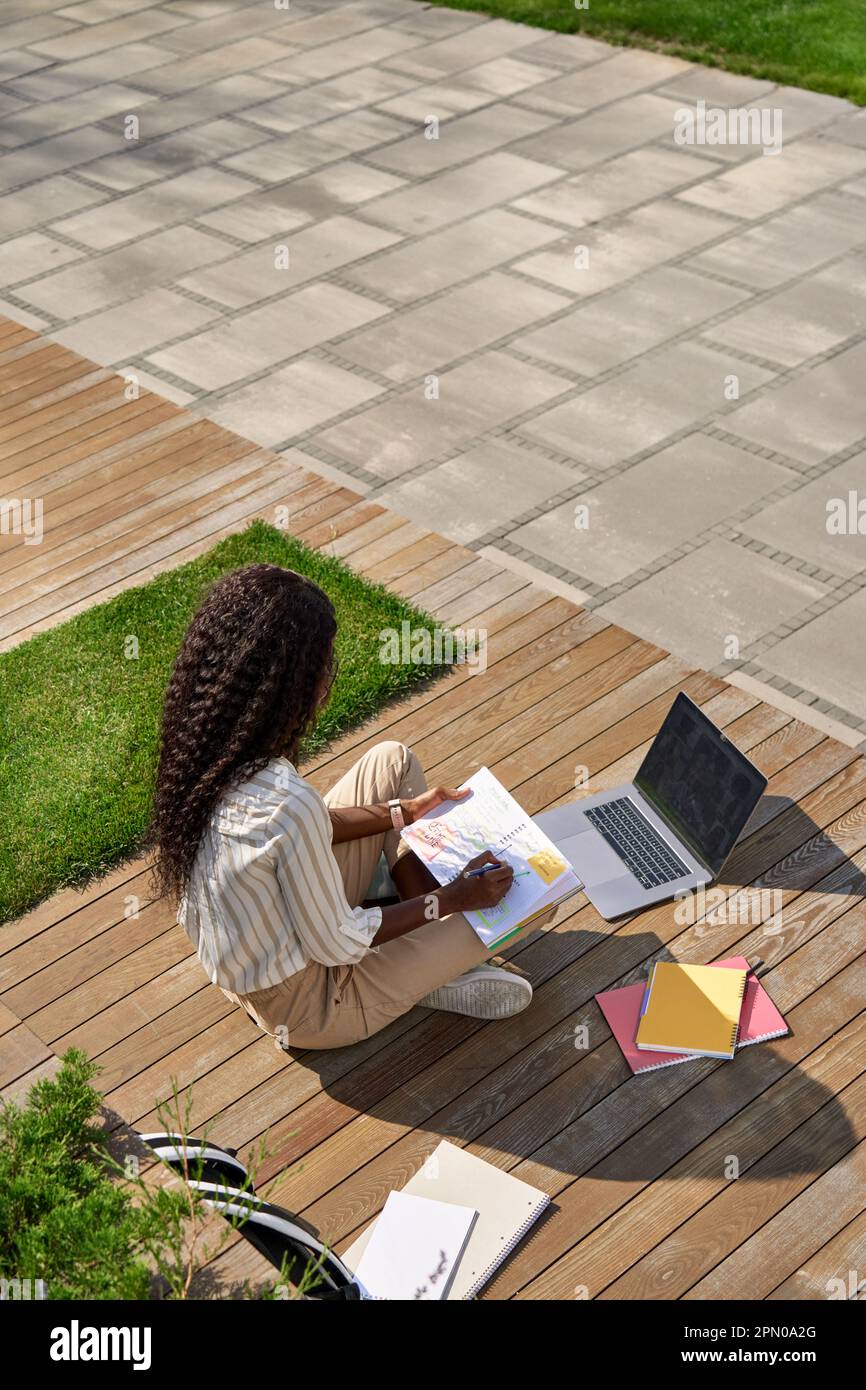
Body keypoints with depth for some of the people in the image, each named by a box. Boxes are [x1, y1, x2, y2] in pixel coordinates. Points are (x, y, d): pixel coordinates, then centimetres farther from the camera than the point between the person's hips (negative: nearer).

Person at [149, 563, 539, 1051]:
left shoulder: (205, 743, -15)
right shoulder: (288, 803, -39)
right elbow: (337, 945, -24)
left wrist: (402, 812, 5)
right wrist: (451, 900, -12)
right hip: (306, 1009, -7)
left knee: (393, 761, 12)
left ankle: (435, 942, 15)